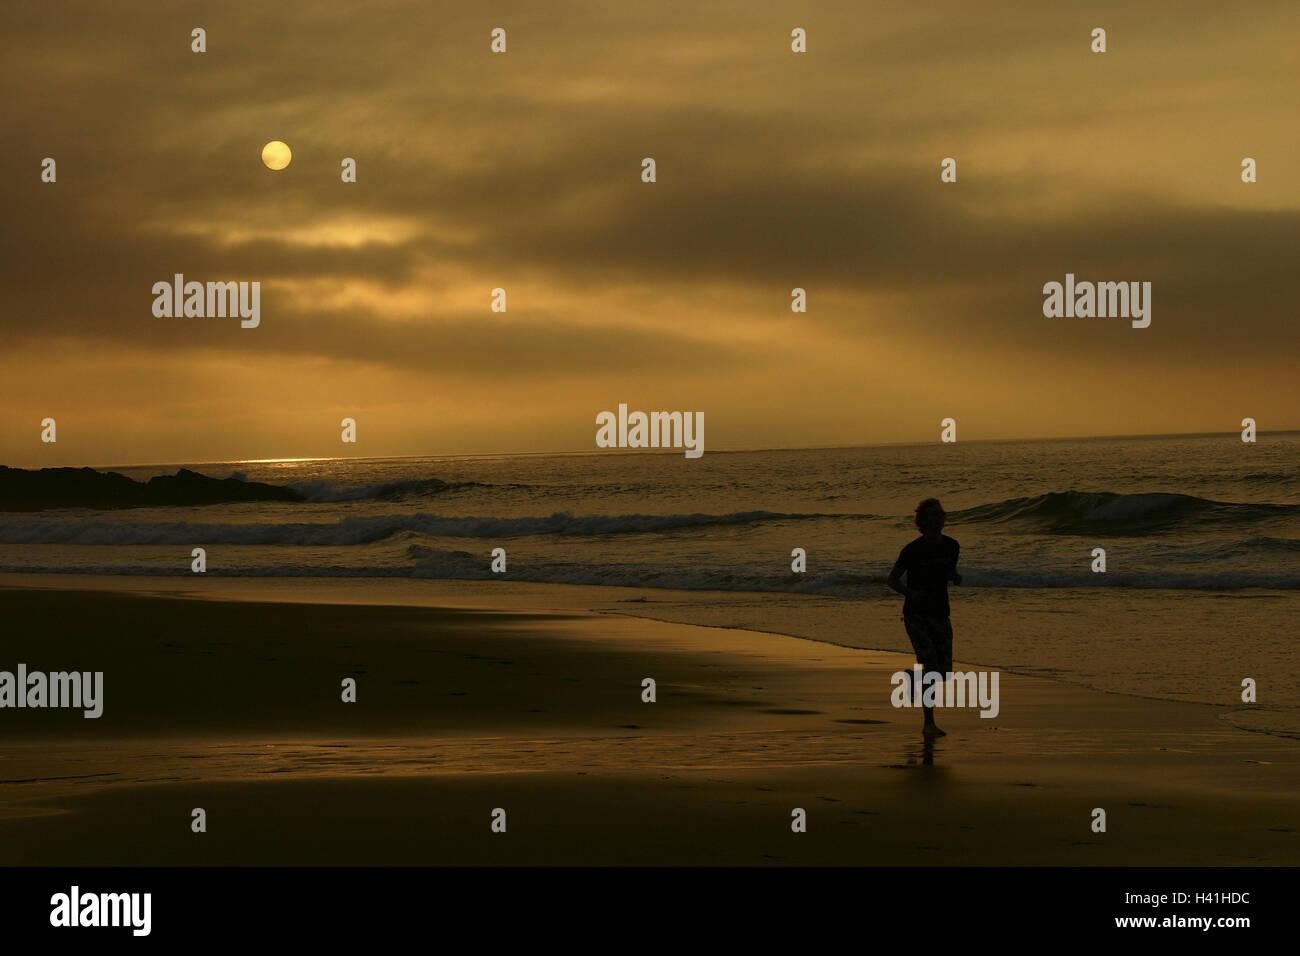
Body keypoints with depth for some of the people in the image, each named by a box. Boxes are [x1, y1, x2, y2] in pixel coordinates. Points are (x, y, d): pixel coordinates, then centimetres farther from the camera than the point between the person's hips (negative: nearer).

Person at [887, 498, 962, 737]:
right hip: (916, 615, -5)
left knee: (944, 671, 1)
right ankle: (929, 724, -5)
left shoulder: (951, 546, 2)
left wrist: (955, 577, -6)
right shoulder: (912, 550, -11)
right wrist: (909, 593, -22)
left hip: (940, 614, 5)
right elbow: (892, 579, -3)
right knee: (930, 664, -17)